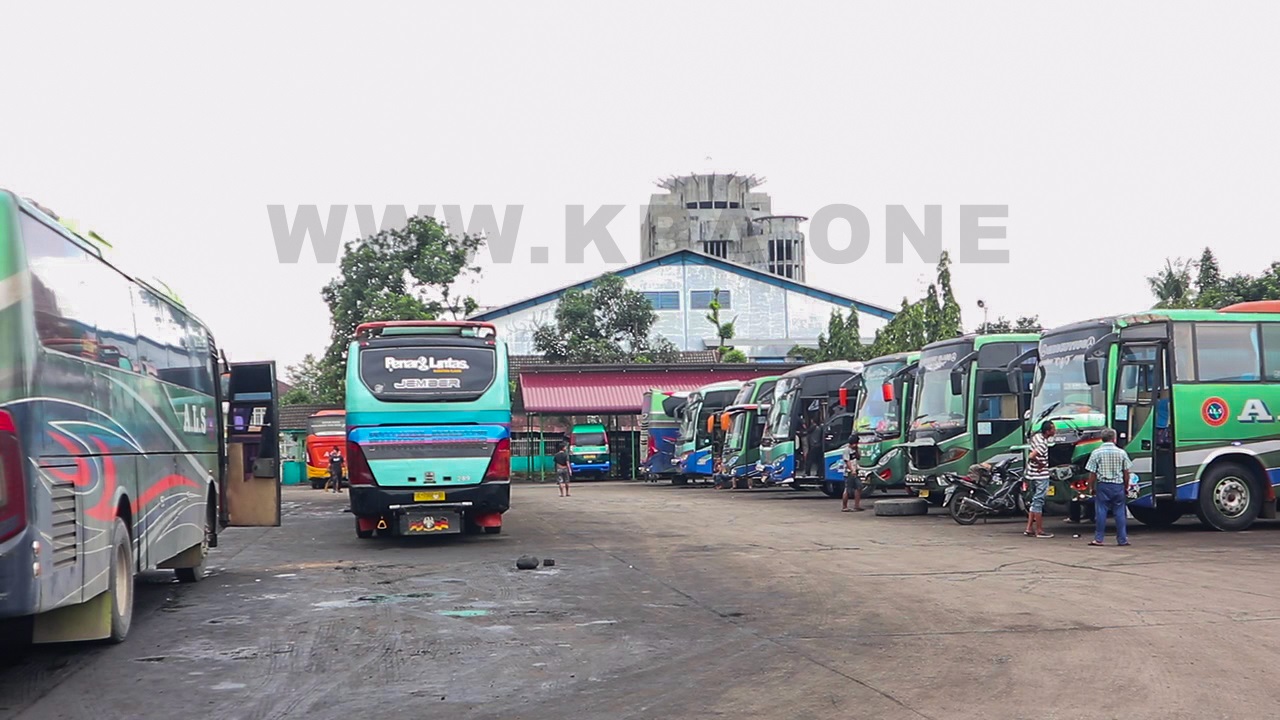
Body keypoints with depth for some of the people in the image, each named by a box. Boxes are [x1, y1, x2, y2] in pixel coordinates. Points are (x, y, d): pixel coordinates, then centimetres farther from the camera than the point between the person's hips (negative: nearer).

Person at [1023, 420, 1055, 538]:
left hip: (1032, 475, 9)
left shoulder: (1036, 436, 5)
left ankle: (1029, 529, 16)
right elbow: (1032, 457, -32)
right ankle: (1039, 531, 3)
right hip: (1041, 475, -9)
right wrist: (1040, 464, -15)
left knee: (1035, 501, 15)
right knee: (1038, 502, -3)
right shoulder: (1043, 444, -22)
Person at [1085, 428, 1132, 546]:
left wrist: (1093, 488, 8)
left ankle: (1099, 539, 2)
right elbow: (1126, 473, 4)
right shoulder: (1121, 453, 1)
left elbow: (1092, 474, -3)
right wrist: (1126, 488, 15)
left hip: (1102, 486, -1)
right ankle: (1122, 540, 9)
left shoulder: (1096, 453, -3)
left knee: (1101, 512, 2)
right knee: (1120, 513, 6)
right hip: (1118, 486, 1)